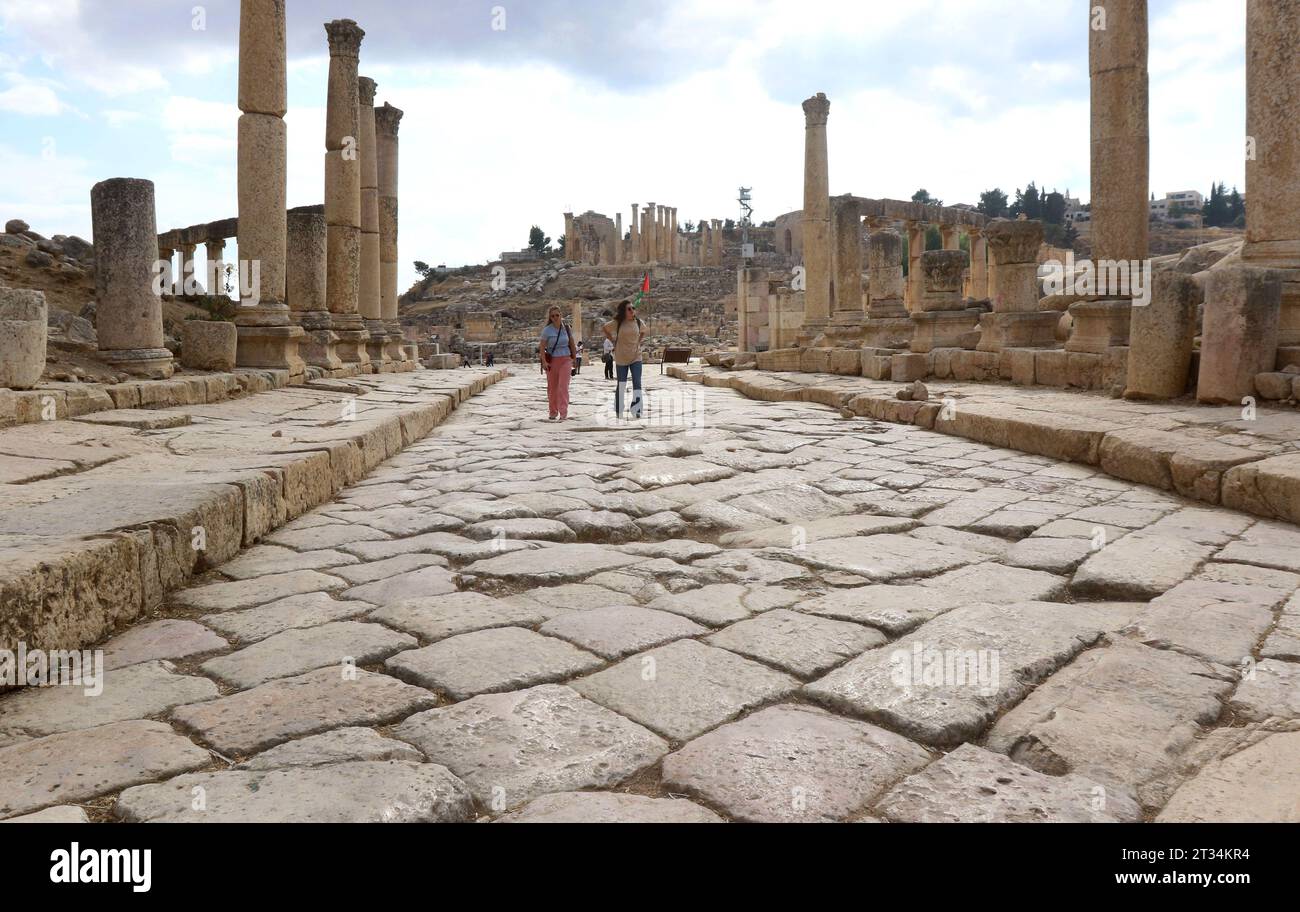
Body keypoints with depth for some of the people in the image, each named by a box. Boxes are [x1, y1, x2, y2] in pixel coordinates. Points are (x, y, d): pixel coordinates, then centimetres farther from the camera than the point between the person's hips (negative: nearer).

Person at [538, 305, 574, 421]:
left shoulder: (566, 328, 3)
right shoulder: (547, 330, -4)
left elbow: (572, 344, 13)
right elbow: (542, 346, -4)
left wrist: (574, 359, 13)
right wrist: (544, 362, -13)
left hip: (565, 360, 0)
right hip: (552, 360, 0)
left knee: (563, 386, -11)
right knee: (552, 388, 8)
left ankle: (563, 414, -14)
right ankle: (553, 413, 23)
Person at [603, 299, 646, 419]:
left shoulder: (638, 322, 0)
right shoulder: (617, 323, -7)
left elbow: (643, 331, 22)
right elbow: (605, 329, 10)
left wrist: (640, 341, 7)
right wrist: (613, 341, 3)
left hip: (636, 357, 1)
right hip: (621, 358, -1)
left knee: (637, 383, -10)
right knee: (621, 384, 7)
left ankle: (636, 410, -8)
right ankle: (619, 411, 20)